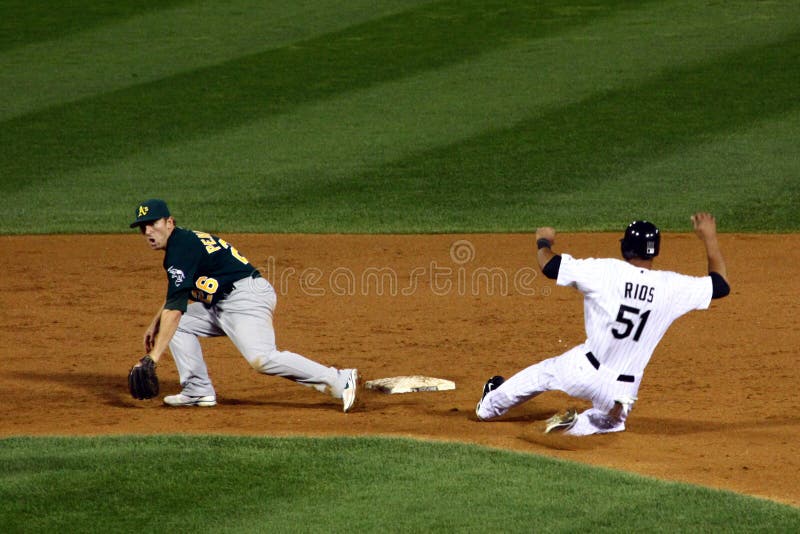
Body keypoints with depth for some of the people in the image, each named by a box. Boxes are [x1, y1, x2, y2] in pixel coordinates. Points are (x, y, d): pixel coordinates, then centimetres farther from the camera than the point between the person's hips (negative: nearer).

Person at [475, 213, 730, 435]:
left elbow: (549, 266, -12)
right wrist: (709, 238, 10)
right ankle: (580, 425, 0)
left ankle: (490, 405, 47)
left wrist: (544, 242, 10)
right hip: (622, 389, 1)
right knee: (612, 421, 31)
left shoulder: (605, 271, -16)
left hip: (583, 370, -1)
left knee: (540, 373, 29)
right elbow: (721, 284, 2)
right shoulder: (673, 287, -11)